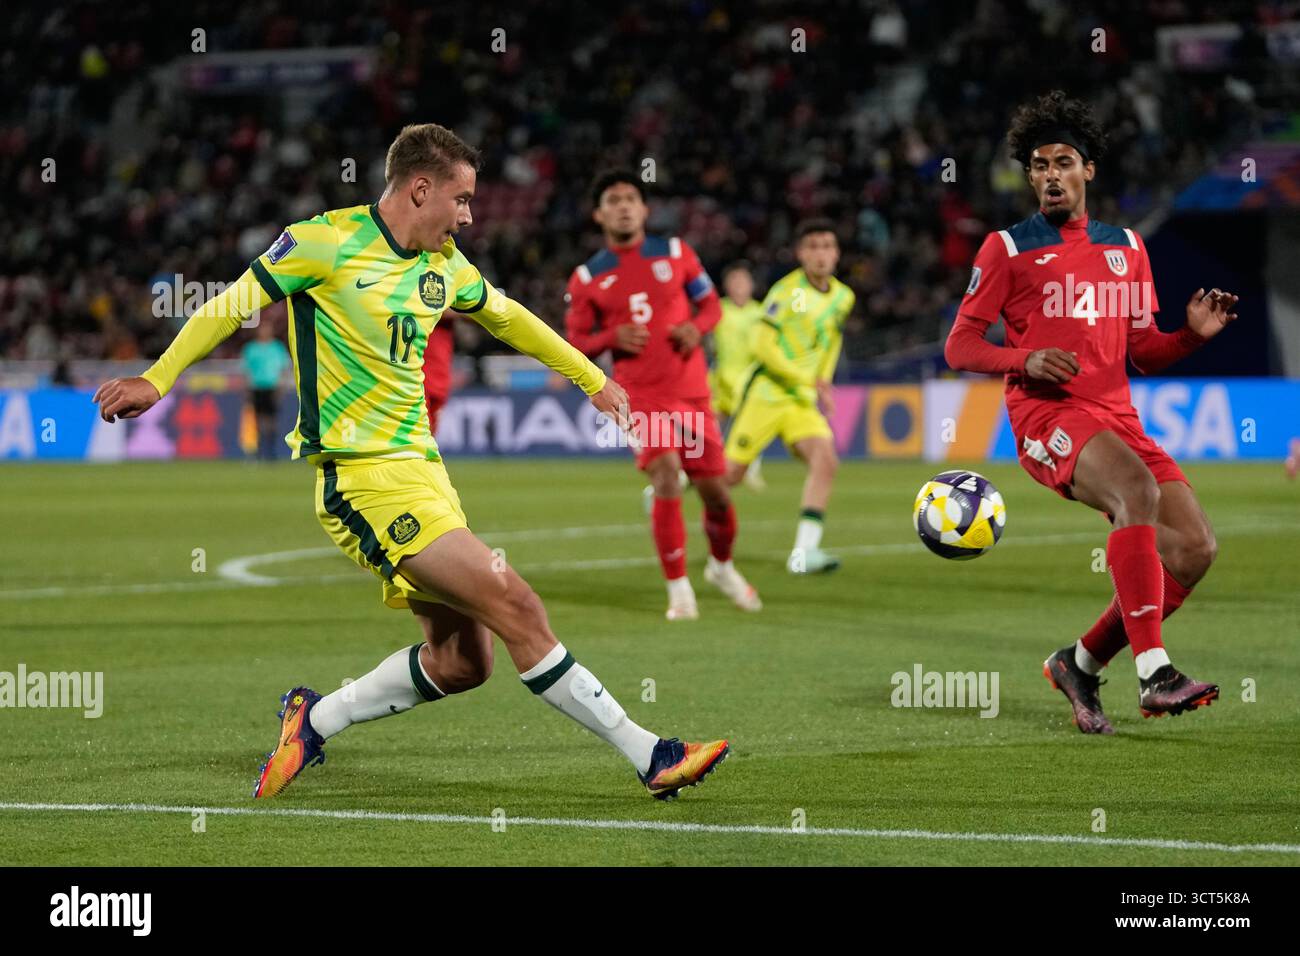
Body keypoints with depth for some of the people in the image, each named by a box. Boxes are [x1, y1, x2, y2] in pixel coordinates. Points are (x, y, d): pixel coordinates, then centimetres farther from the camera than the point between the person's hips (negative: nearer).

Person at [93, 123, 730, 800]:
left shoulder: (444, 264, 13)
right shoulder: (326, 242, -9)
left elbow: (507, 317, 30)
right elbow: (232, 306, -4)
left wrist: (591, 378, 37)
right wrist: (156, 379, -12)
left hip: (419, 466, 9)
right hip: (363, 476, -9)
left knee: (460, 662, 3)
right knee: (516, 607, -15)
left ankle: (313, 719, 20)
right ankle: (649, 757, -12)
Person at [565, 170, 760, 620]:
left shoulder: (675, 253, 6)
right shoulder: (587, 279, 2)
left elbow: (710, 304, 13)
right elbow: (575, 343, 6)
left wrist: (697, 326, -9)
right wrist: (612, 338, -14)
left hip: (692, 392, 3)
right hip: (640, 394, -3)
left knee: (715, 492, 5)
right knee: (667, 479, -23)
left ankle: (722, 566, 35)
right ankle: (678, 589, -11)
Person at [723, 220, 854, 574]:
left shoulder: (843, 298, 6)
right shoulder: (788, 290, -14)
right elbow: (764, 346, -19)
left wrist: (823, 381, 14)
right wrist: (808, 380, -22)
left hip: (802, 400, 5)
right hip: (764, 394, -5)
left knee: (825, 460, -19)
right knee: (730, 474, -1)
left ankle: (803, 552, -22)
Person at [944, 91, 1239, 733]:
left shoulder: (1126, 246, 20)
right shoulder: (1008, 247, 6)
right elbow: (960, 347, 5)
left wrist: (1193, 333, 2)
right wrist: (1026, 360, -13)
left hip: (1117, 418, 6)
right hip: (1046, 415, -6)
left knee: (1194, 547, -10)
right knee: (1138, 489, -34)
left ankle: (1082, 663, 8)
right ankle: (1153, 674, -42)